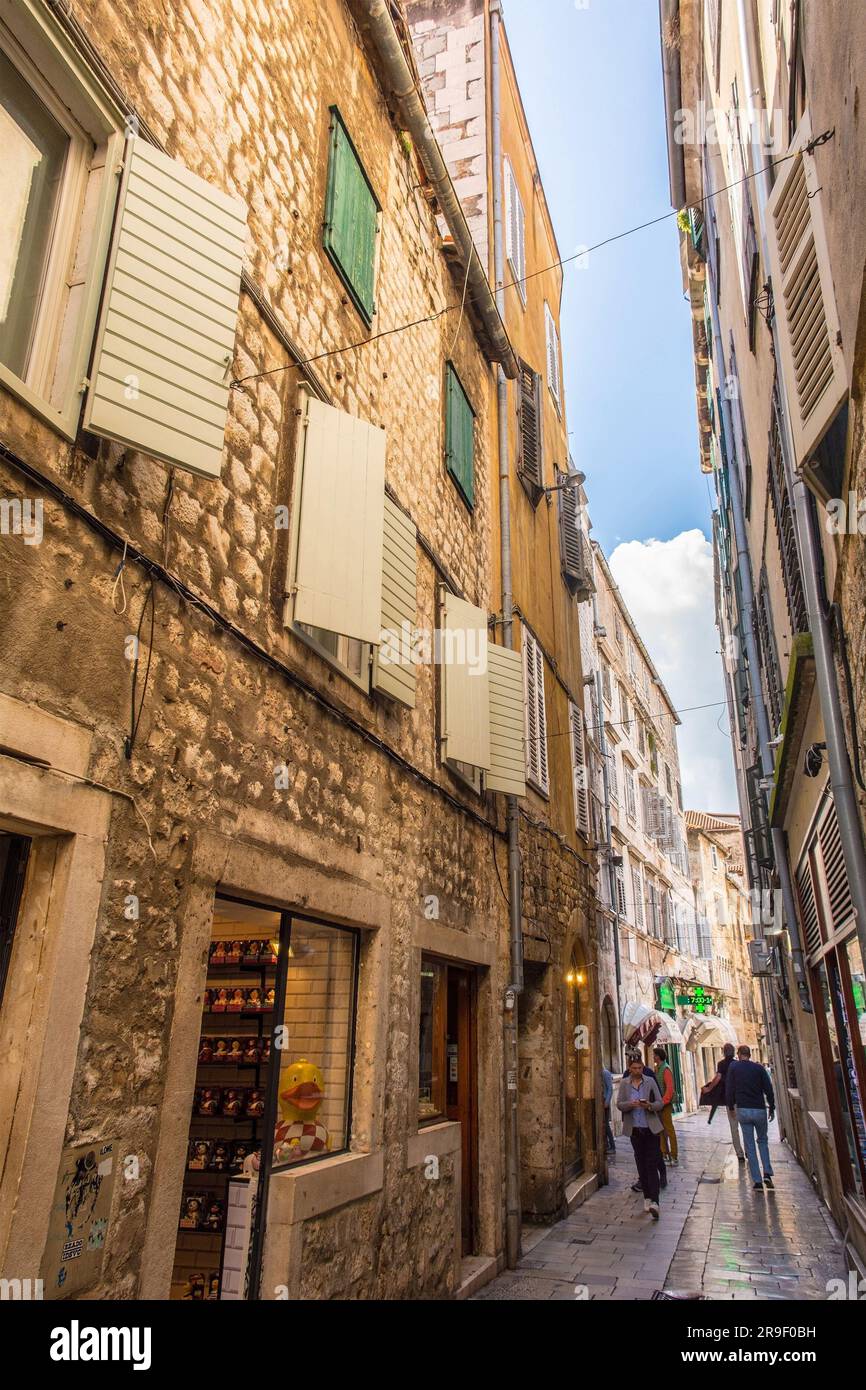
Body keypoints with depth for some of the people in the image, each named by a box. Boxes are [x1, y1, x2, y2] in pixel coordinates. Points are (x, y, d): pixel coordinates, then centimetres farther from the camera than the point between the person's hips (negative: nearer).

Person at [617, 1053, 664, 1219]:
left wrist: (649, 1105, -21)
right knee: (641, 1164, 11)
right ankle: (647, 1198, 23)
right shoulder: (624, 1083, 1)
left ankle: (654, 1202, -12)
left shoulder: (650, 1081, -2)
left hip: (651, 1128, -2)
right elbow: (619, 1104, -1)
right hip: (635, 1129, 2)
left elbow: (660, 1103, 0)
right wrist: (630, 1104, -21)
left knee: (651, 1165, -7)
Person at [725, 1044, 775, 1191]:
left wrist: (730, 1106, 11)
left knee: (750, 1145, 6)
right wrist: (772, 1108, 11)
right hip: (760, 1110, 1)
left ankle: (757, 1181, 1)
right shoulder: (759, 1068, 1)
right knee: (762, 1141, 20)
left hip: (743, 1110, -1)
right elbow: (768, 1089, 0)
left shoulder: (733, 1067, 0)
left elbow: (729, 1089, 0)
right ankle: (767, 1173, 5)